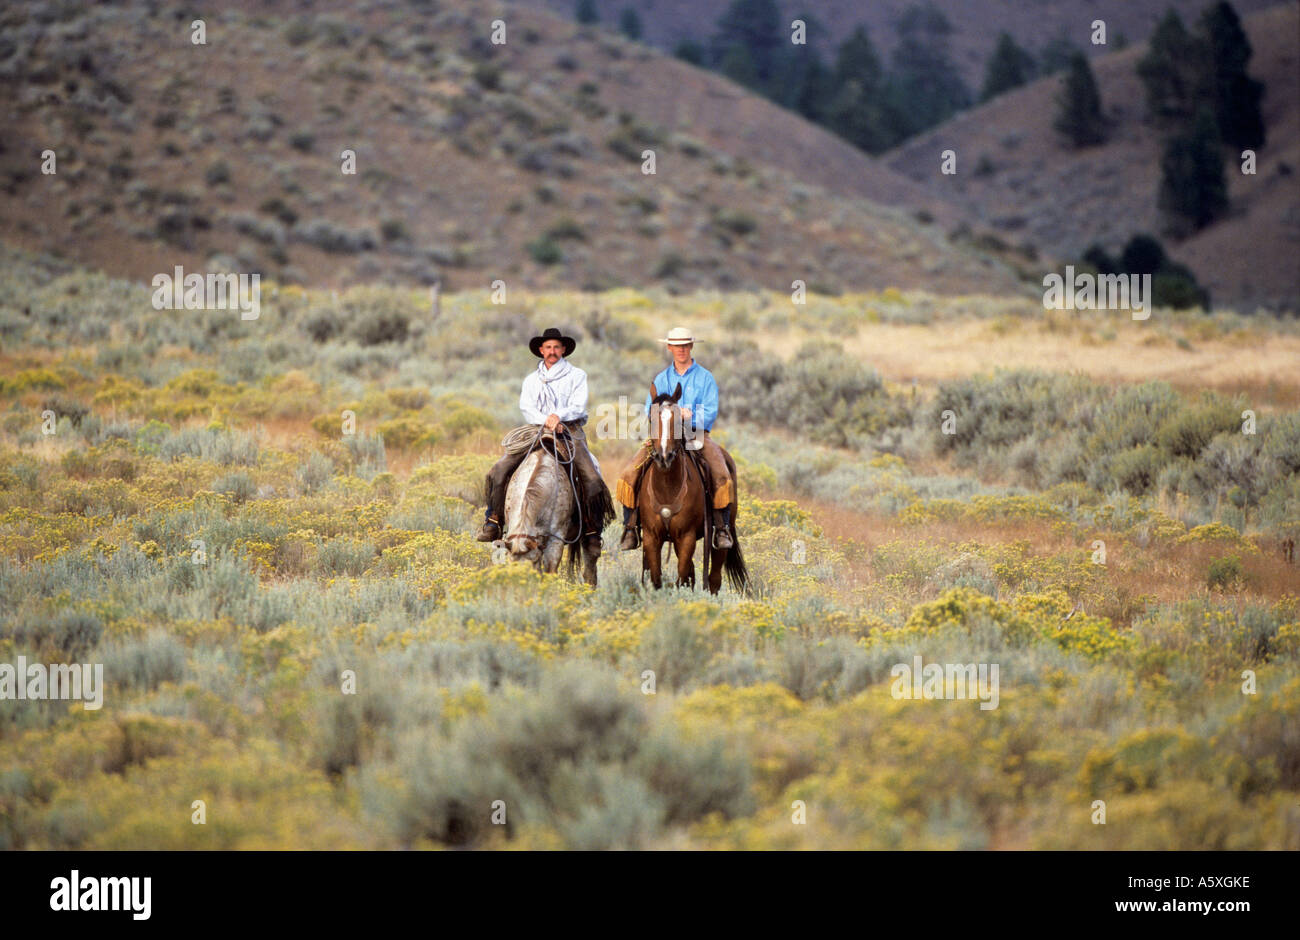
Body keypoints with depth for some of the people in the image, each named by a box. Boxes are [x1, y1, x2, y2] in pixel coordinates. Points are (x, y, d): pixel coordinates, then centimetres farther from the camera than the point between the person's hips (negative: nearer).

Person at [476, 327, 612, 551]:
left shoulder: (577, 375, 10)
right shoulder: (532, 380, 18)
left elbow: (578, 406, -1)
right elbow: (526, 407, 3)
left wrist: (558, 416, -20)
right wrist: (545, 420, -17)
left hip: (570, 430, -3)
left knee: (591, 480, -23)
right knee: (499, 471, -16)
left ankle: (592, 533, -11)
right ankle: (492, 522, -11)